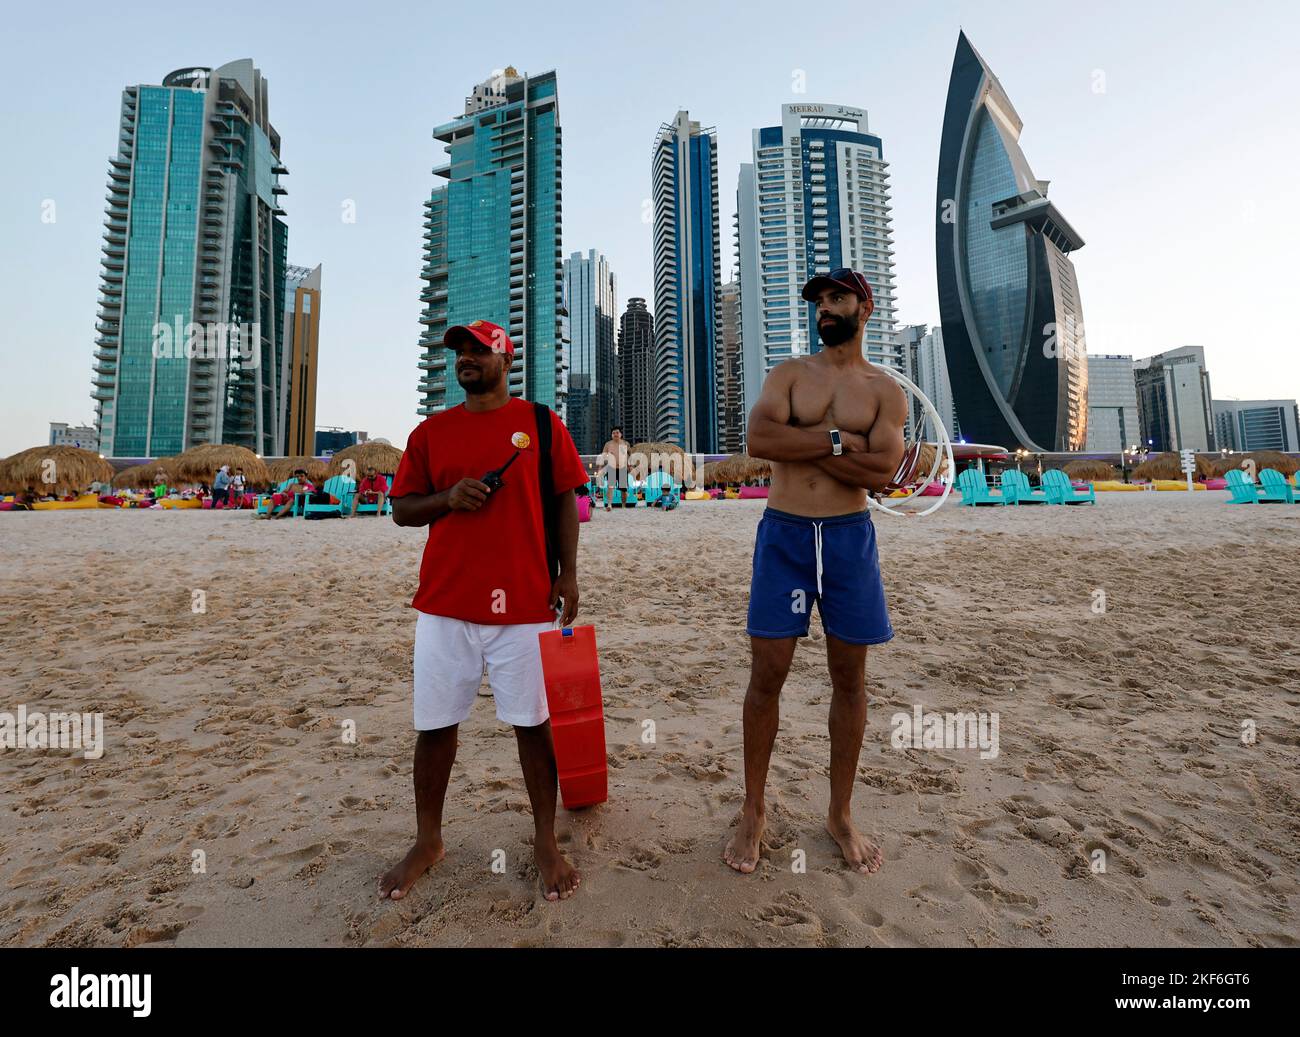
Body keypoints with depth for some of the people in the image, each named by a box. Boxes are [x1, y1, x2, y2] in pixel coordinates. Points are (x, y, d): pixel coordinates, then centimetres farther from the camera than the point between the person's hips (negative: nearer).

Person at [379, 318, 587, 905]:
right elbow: (401, 509, 11)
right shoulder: (431, 432, 11)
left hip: (525, 602, -2)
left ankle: (546, 843, 24)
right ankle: (427, 842, 32)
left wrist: (567, 574, -3)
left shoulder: (541, 423, 5)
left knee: (533, 723, 5)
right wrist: (448, 497, -9)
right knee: (435, 726, 11)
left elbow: (563, 502, 4)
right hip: (445, 601, 3)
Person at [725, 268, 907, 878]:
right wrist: (837, 440, -13)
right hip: (783, 534, 0)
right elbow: (758, 440, -12)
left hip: (850, 537, 1)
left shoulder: (885, 391, 7)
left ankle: (840, 815, 29)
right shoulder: (789, 373, 8)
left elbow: (882, 473, -10)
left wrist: (799, 441, -10)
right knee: (767, 673, 2)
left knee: (849, 678, 9)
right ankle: (753, 812, 22)